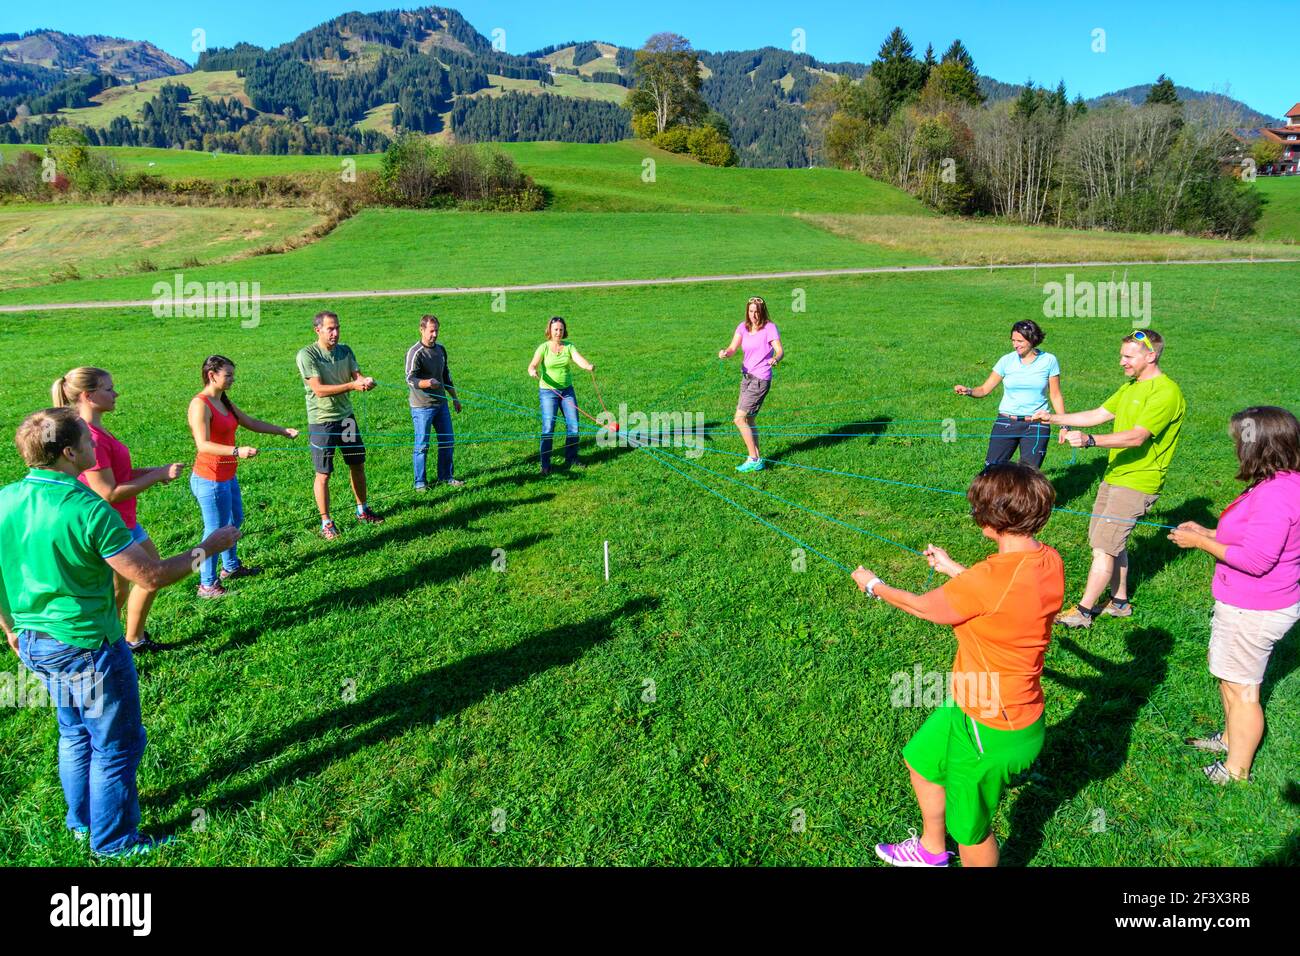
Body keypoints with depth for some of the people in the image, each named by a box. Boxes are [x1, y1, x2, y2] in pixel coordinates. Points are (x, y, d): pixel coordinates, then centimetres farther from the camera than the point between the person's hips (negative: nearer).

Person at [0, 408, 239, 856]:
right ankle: (114, 842, 26)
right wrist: (207, 548, -11)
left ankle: (82, 820, 45)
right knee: (115, 745, 11)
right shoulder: (89, 510, -26)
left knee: (75, 733, 27)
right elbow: (150, 576, -23)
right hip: (87, 647, -8)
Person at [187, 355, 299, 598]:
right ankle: (207, 585, 13)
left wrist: (283, 430, 13)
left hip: (228, 476, 10)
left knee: (235, 521, 24)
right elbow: (203, 444, -29)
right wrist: (237, 451, -40)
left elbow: (251, 422, 17)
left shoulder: (224, 401, 8)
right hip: (210, 479, -10)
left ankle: (231, 567, 43)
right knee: (215, 530, 0)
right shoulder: (200, 404, -20)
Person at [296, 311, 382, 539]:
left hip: (346, 416, 6)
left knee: (357, 465, 16)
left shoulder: (345, 351, 5)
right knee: (323, 474, 2)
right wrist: (352, 385, -31)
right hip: (321, 422, -6)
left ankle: (362, 510, 34)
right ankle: (326, 522, 15)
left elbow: (357, 375, -3)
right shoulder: (307, 355, -14)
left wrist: (366, 380, -28)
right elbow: (319, 390, -22)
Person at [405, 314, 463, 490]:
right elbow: (410, 378, -21)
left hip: (441, 404, 7)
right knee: (422, 445, 0)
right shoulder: (415, 352, -13)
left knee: (447, 441, 13)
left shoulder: (441, 350, 10)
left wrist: (455, 398, 22)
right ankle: (420, 482, 13)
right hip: (421, 406, -7)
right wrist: (427, 383, -40)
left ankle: (446, 476, 28)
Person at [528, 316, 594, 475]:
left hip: (567, 390, 3)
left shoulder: (569, 346, 1)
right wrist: (532, 372, -42)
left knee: (573, 425, 2)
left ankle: (571, 459, 22)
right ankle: (545, 465, -2)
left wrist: (589, 366, -37)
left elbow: (580, 361, -14)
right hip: (548, 391, -3)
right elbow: (532, 365, -18)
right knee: (548, 427, -10)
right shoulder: (543, 347, -6)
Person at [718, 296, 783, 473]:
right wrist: (724, 353, -28)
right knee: (748, 420, 13)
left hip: (760, 379, -7)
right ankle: (756, 459, 24)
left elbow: (780, 351, -17)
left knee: (739, 419, -12)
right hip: (746, 377, 8)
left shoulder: (770, 328, -11)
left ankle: (754, 460, -2)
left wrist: (775, 359, -40)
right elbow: (733, 348, -4)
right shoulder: (743, 327, 5)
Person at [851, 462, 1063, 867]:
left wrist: (874, 585, 3)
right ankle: (931, 850, 52)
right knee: (921, 757, 30)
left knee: (970, 829, 16)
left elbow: (922, 607, -15)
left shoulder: (990, 579, -34)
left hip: (990, 730, -9)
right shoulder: (1049, 561, -11)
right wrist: (954, 569, 23)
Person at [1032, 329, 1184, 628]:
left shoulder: (1166, 393, -18)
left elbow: (1137, 436, -28)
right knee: (1111, 542, 16)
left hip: (1137, 482, -9)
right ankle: (1120, 602, 30)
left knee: (1104, 548, -7)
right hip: (1113, 476, 9)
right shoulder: (1130, 387, 14)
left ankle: (1083, 612, 2)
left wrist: (1090, 440, -39)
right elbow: (1097, 415, 15)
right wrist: (1054, 419, 7)